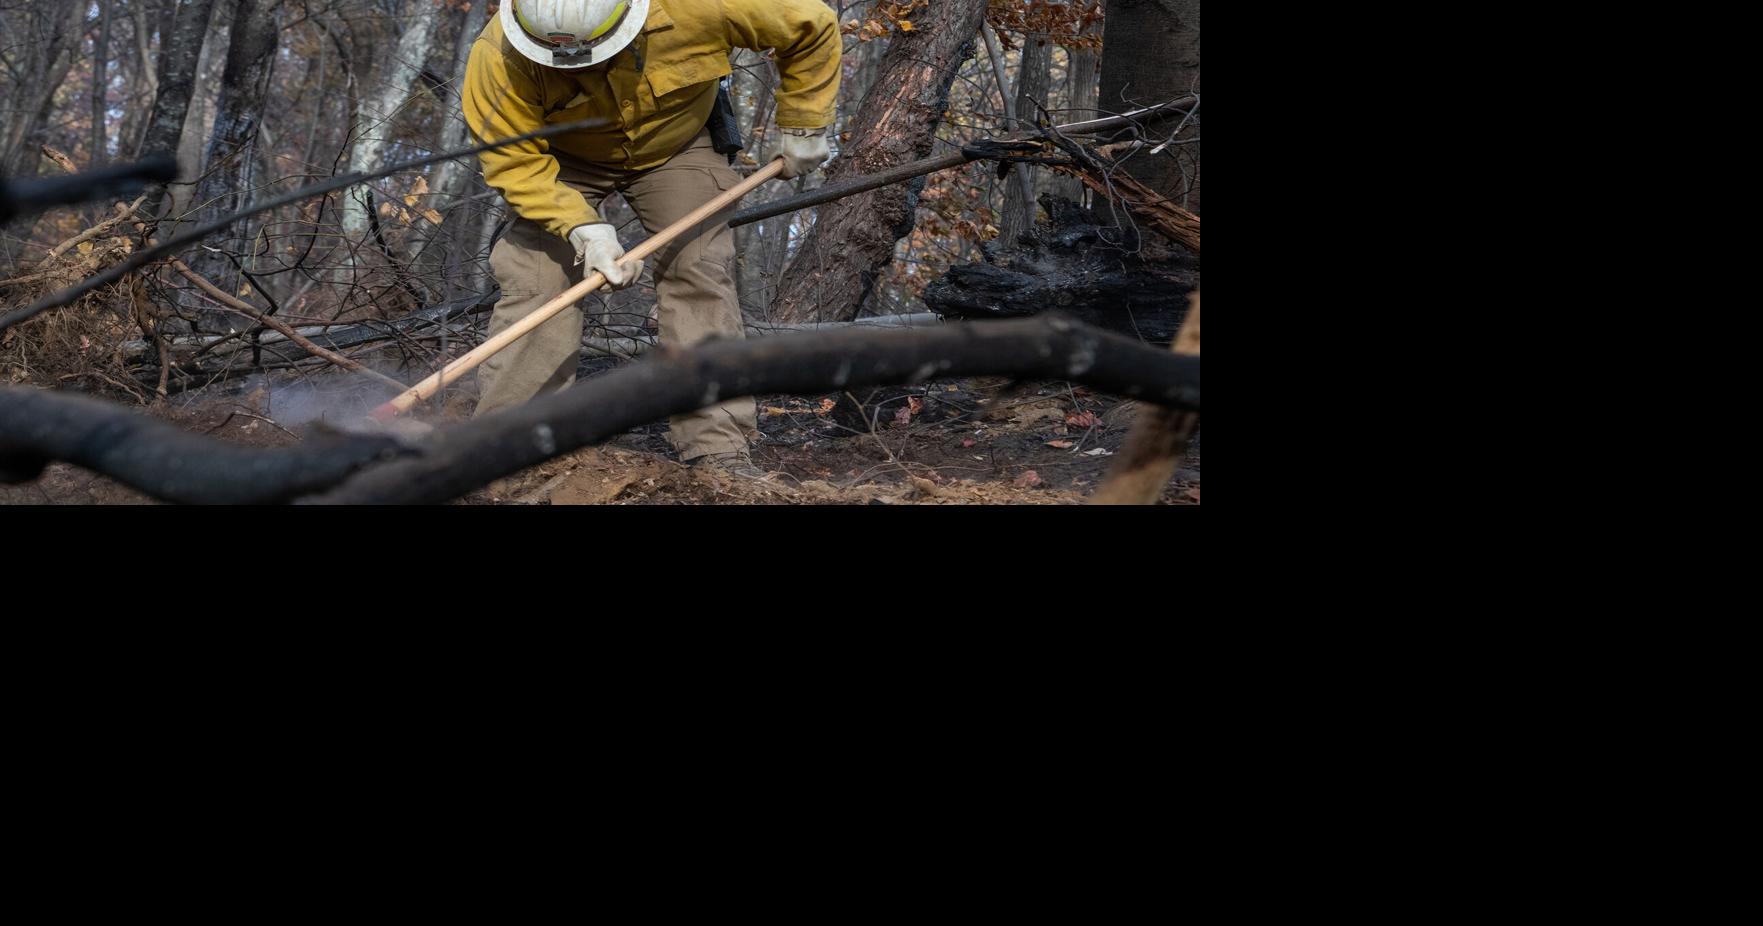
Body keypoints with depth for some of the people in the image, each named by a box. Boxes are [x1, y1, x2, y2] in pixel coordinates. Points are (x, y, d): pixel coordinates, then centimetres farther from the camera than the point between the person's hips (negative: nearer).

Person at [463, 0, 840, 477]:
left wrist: (803, 127, -12)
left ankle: (720, 450, -11)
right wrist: (583, 227, -39)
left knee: (698, 272, -13)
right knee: (534, 279, -15)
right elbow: (513, 162, -26)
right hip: (561, 159, 0)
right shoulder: (501, 58, -36)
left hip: (675, 147, 0)